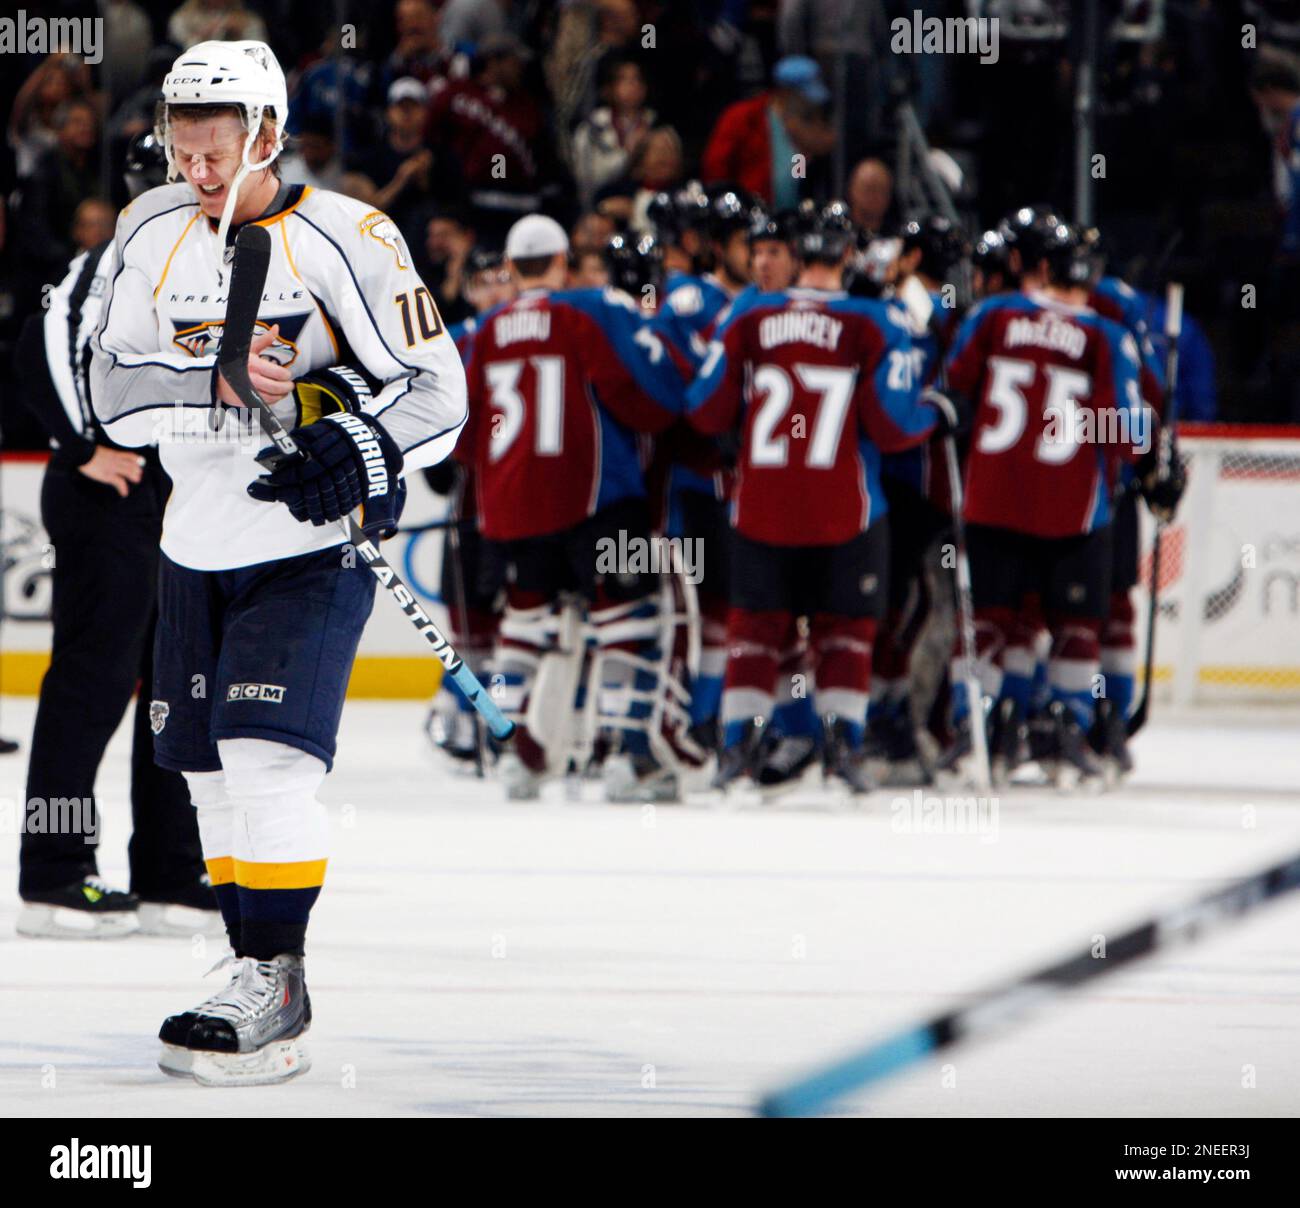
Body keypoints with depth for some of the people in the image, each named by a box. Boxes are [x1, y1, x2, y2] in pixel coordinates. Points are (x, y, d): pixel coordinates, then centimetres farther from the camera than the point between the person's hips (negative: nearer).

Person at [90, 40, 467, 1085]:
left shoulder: (348, 239, -13)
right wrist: (213, 383, -24)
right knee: (211, 771, 10)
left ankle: (272, 985, -15)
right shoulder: (154, 233, 2)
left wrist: (358, 448, -31)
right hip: (199, 545, 6)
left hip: (313, 547, -6)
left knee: (268, 755, -18)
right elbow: (117, 387, -6)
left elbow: (437, 390, -12)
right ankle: (266, 980, 21)